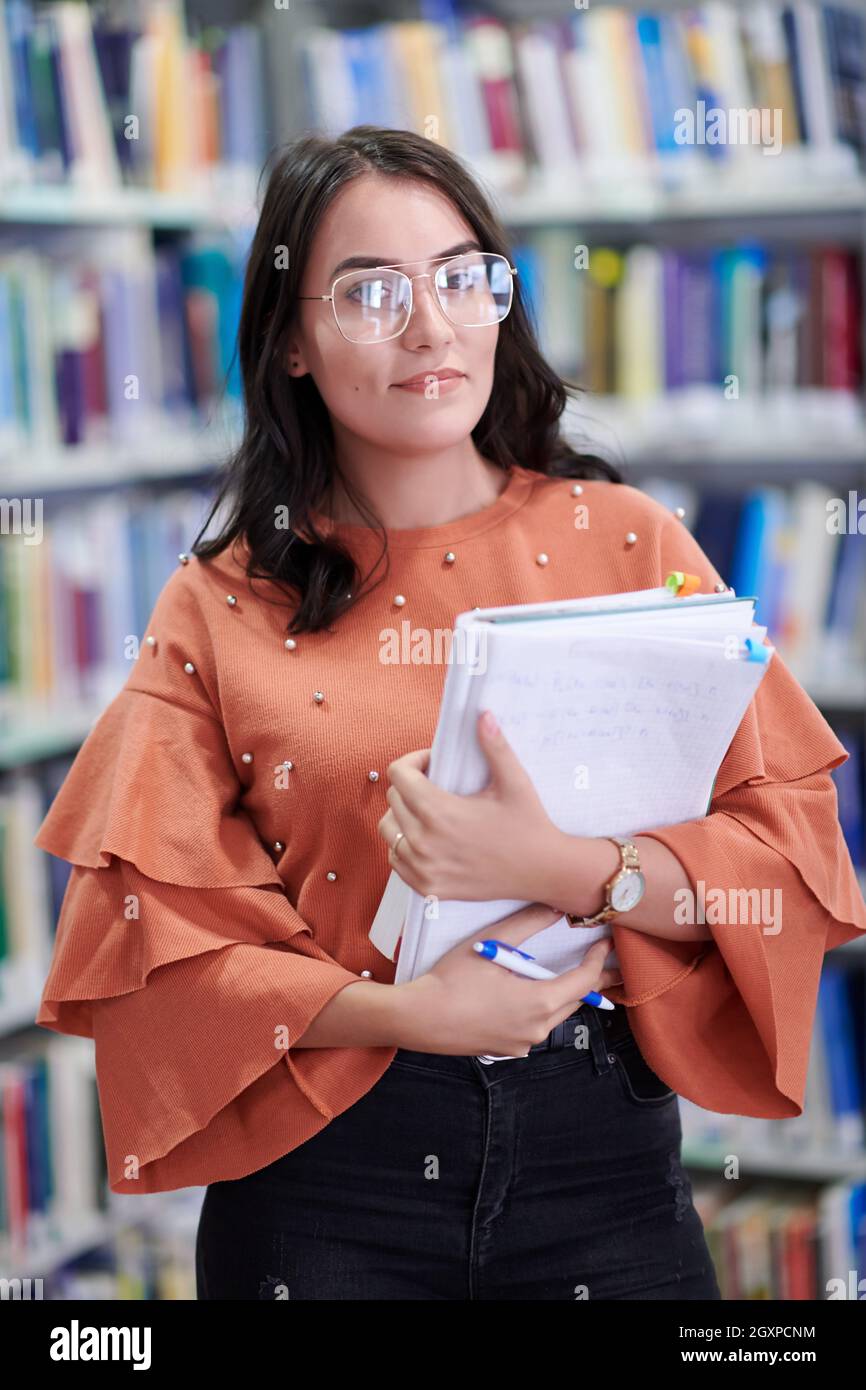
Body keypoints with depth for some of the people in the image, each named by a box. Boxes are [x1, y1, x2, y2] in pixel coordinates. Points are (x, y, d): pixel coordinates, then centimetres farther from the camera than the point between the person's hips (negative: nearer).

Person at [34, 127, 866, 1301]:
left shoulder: (622, 542, 1)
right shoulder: (222, 610, 1)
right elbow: (158, 933, -3)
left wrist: (564, 870, -21)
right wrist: (402, 1015, -17)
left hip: (601, 1153, 1)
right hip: (324, 1171, 0)